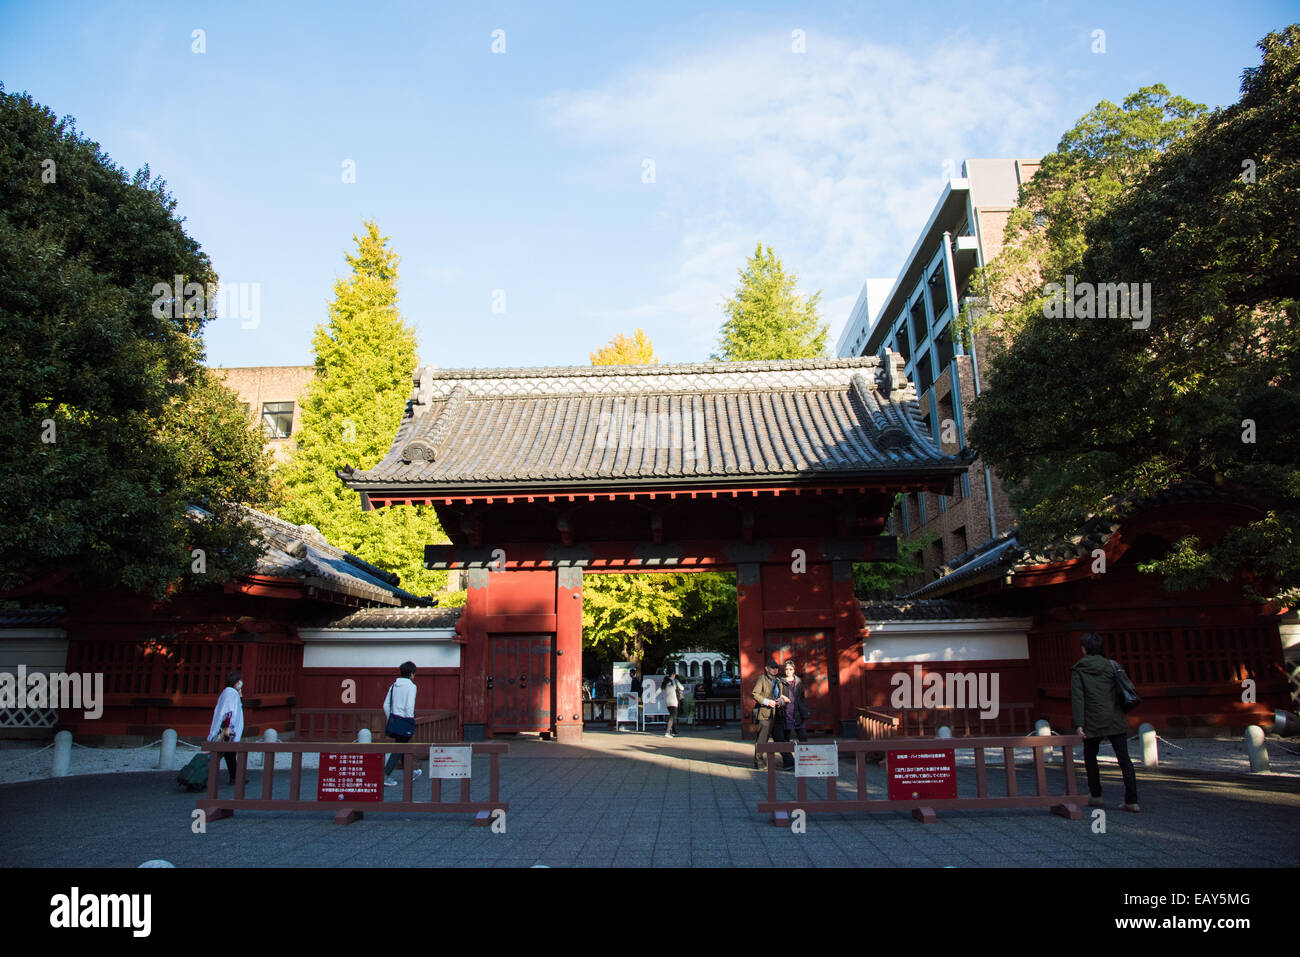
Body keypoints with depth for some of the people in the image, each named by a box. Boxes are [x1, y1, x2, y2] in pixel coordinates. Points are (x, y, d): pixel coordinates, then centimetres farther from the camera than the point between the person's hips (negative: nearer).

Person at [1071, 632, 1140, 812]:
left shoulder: (1078, 670, -1)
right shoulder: (1110, 665, 8)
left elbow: (1077, 697, -8)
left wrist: (1079, 723, -11)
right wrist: (1121, 713, 14)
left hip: (1094, 721, -2)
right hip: (1116, 719, 3)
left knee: (1090, 756, 15)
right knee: (1124, 758, 2)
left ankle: (1096, 796, 18)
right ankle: (1132, 800, -4)